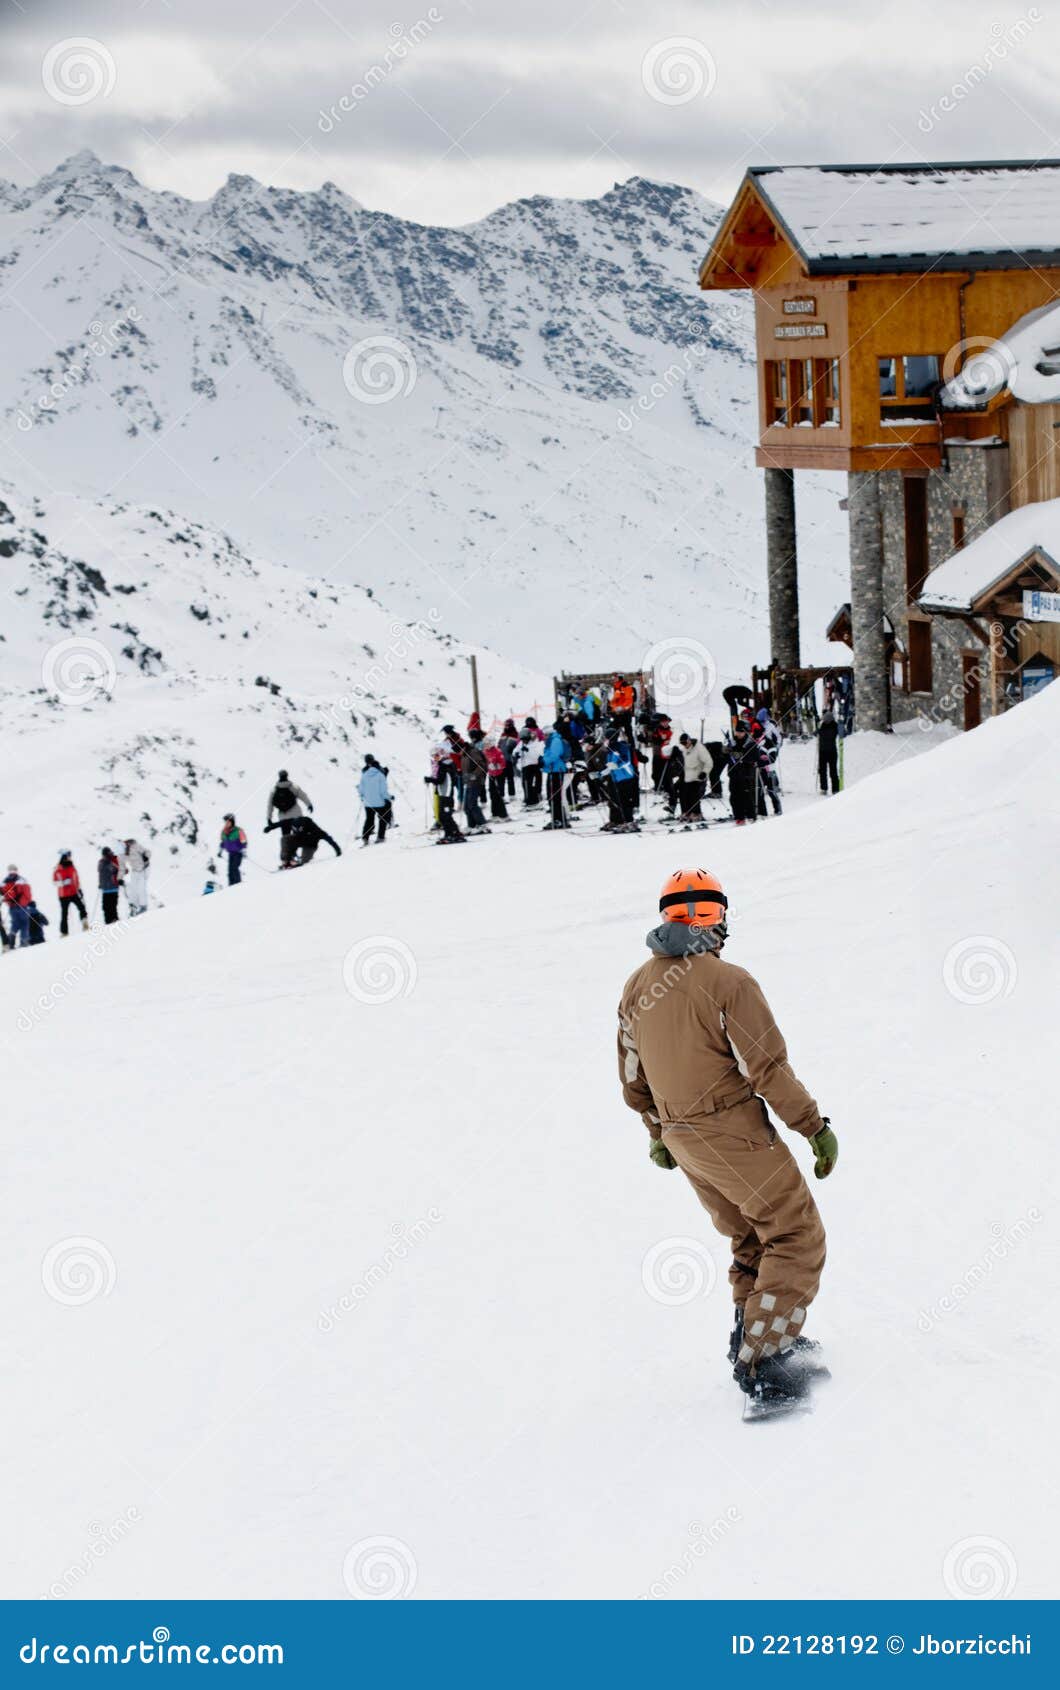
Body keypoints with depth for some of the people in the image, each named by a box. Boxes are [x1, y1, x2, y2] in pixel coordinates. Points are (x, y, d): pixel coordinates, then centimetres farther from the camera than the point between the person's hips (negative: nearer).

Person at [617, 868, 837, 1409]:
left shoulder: (637, 989, 5)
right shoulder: (728, 982, -17)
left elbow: (634, 1079, 14)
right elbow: (768, 1069, -18)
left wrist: (658, 1131, 30)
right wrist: (817, 1127, -9)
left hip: (682, 1138, 7)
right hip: (736, 1135, -7)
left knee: (752, 1240, 22)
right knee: (796, 1238, -1)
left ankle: (751, 1339, 23)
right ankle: (763, 1363, -10)